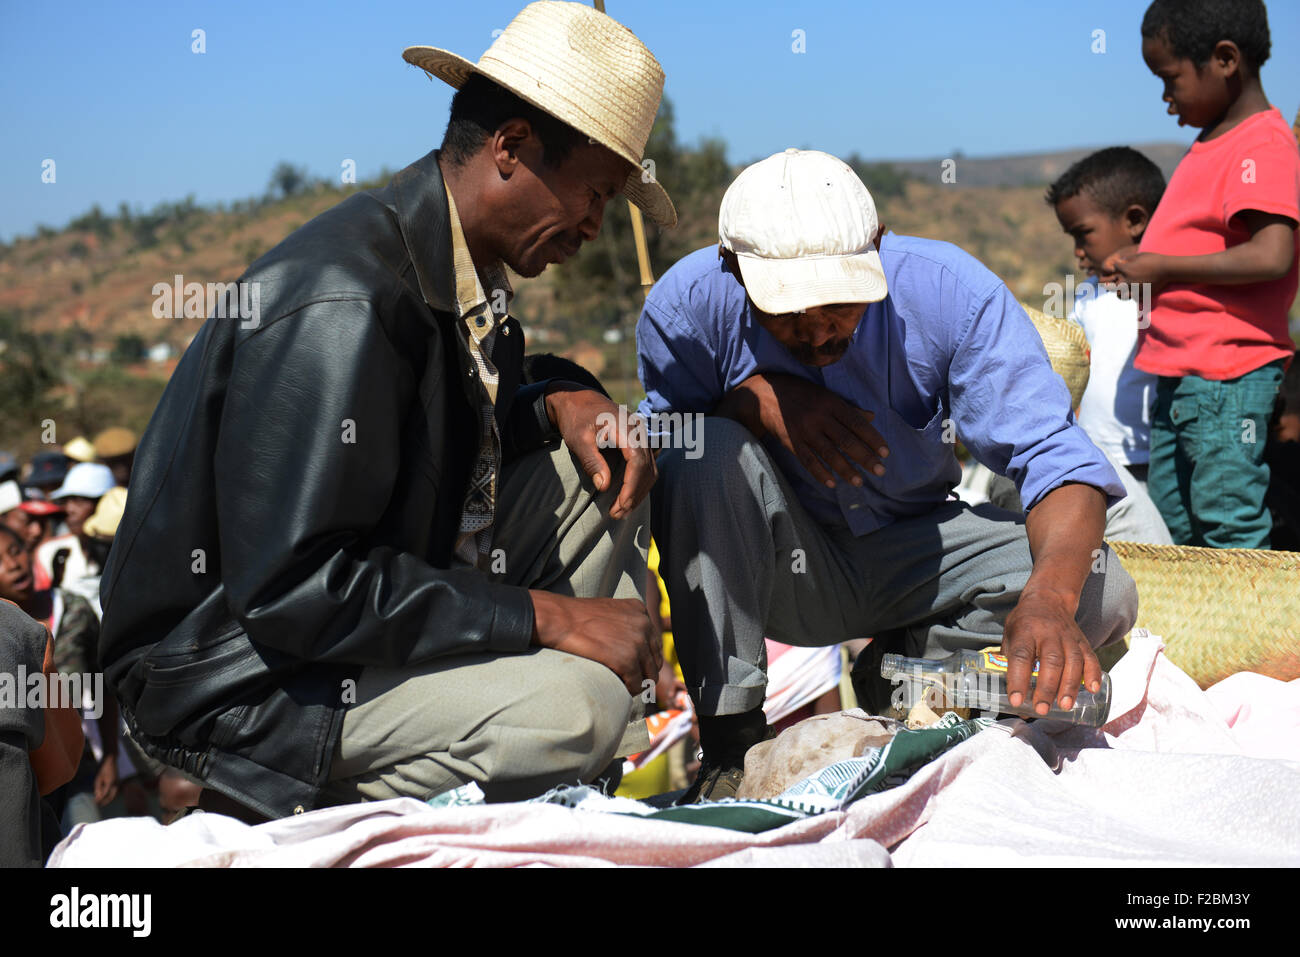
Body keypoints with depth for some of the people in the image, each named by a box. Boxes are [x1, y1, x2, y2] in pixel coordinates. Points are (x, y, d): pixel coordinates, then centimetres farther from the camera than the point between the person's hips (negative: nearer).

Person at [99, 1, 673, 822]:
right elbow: (292, 590, -30)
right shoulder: (338, 307, -27)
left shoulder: (463, 265, 4)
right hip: (238, 676, -10)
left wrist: (558, 403, 0)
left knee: (600, 471, 7)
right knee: (576, 710, -29)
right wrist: (545, 615, -26)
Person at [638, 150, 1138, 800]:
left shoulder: (951, 290, -21)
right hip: (779, 568, 0)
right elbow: (650, 443, -10)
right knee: (707, 453, -32)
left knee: (1100, 592, -23)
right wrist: (753, 399, -30)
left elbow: (1057, 459, -27)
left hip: (912, 547, 1)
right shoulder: (689, 305, -21)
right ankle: (729, 738, -19)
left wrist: (1049, 598, -47)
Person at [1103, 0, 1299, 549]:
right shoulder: (1214, 141, 15)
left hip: (1225, 378, -10)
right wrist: (1142, 261, 8)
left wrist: (1163, 267, -19)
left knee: (1229, 529, -6)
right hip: (1178, 375, 10)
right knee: (1173, 525, 17)